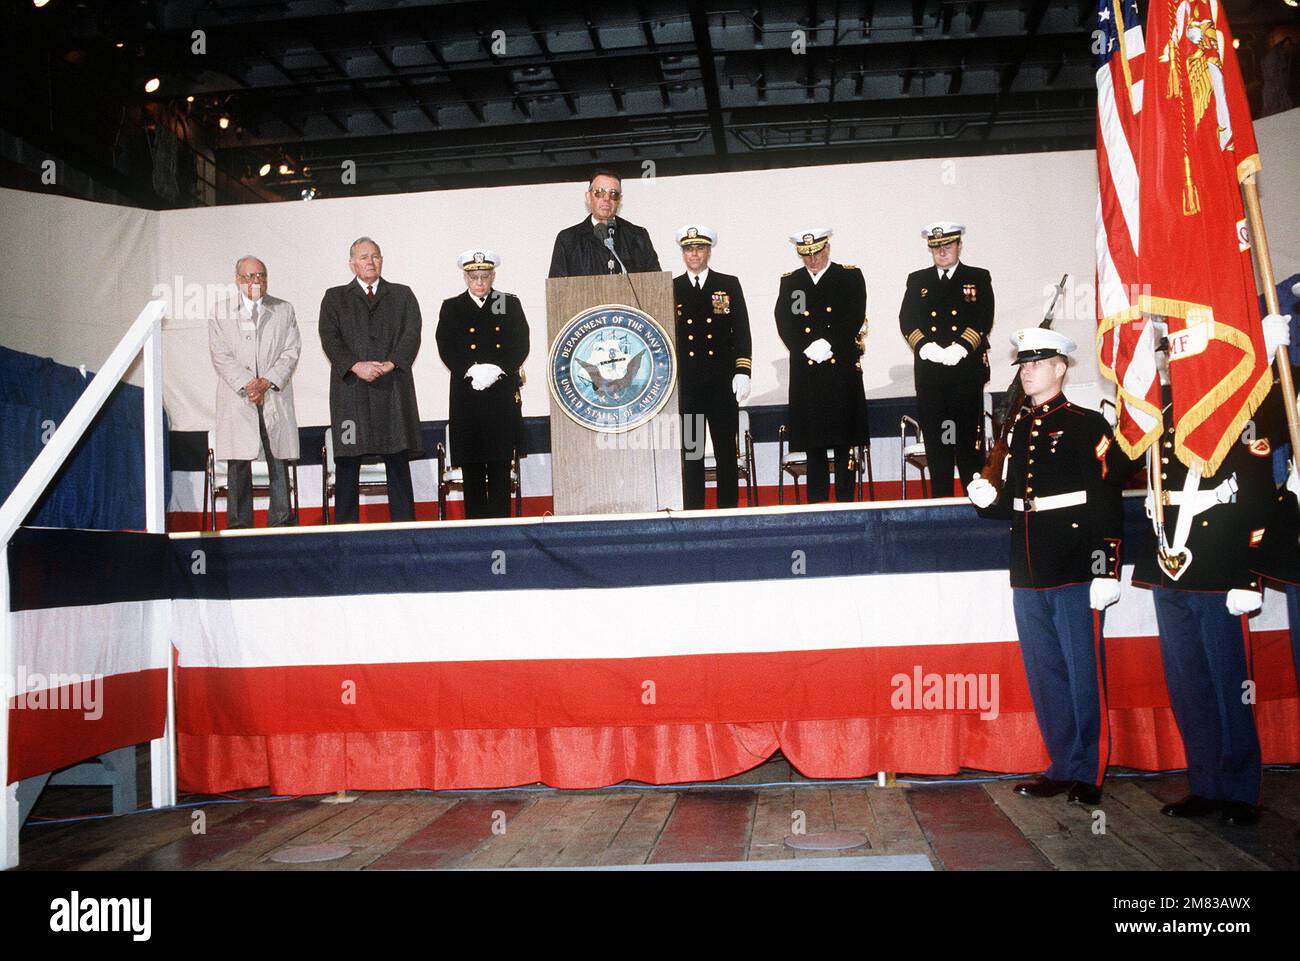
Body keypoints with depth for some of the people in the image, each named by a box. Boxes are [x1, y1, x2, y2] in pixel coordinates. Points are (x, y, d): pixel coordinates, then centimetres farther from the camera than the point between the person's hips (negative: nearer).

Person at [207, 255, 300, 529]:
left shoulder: (284, 310, 12)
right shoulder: (221, 313, 9)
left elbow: (291, 352, 3)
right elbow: (221, 356, 1)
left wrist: (267, 381, -10)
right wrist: (247, 384, -12)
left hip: (276, 397, 1)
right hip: (237, 399, -1)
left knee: (279, 462, 0)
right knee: (238, 465, -1)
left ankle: (281, 522, 5)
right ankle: (239, 525, 3)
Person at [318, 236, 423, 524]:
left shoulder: (402, 295, 15)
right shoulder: (335, 298, 14)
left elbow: (412, 334, 3)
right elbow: (329, 338, 2)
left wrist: (390, 363, -13)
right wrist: (356, 365, -14)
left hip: (393, 388, 0)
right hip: (350, 389, 0)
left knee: (398, 460, 0)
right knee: (347, 460, -1)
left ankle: (404, 524, 4)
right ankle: (346, 527, 3)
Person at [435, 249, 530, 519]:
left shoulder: (511, 304, 12)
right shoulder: (451, 307, 12)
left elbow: (521, 345, 4)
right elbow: (446, 347, 2)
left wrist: (496, 369, -10)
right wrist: (472, 371, -13)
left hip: (503, 393, 0)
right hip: (467, 394, 0)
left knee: (501, 464, -3)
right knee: (471, 465, -1)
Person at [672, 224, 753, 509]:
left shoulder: (729, 285, 7)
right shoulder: (671, 289, 8)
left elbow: (742, 332, 4)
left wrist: (742, 372, -5)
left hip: (723, 382, 0)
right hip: (684, 384, 0)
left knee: (726, 450, 5)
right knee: (690, 450, 0)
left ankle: (728, 510, 12)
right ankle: (692, 513, 4)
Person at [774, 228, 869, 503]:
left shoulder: (851, 276, 7)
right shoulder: (790, 282, 13)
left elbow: (855, 319, -4)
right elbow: (784, 325, 4)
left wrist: (828, 345, -13)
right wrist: (807, 350, -10)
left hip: (842, 369, -2)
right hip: (805, 372, 2)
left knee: (843, 440, 0)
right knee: (813, 443, 3)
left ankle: (845, 499, 5)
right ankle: (816, 500, 8)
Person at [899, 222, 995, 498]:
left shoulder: (979, 278, 9)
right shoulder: (917, 280, 15)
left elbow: (984, 320, -1)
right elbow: (906, 320, 6)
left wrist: (960, 348, -14)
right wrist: (925, 347, -11)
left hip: (967, 369, -2)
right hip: (929, 370, 2)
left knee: (969, 436, -2)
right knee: (935, 437, 3)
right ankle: (940, 497, 8)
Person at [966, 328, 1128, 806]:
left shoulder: (1087, 425, -4)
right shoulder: (1018, 427, 14)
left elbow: (1108, 501, -10)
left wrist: (1106, 571, -15)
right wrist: (989, 500, -2)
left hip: (1074, 573, -6)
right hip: (1028, 576, 7)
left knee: (1084, 673, 1)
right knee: (1044, 676, 11)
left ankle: (1088, 774, 11)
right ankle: (1062, 767, 22)